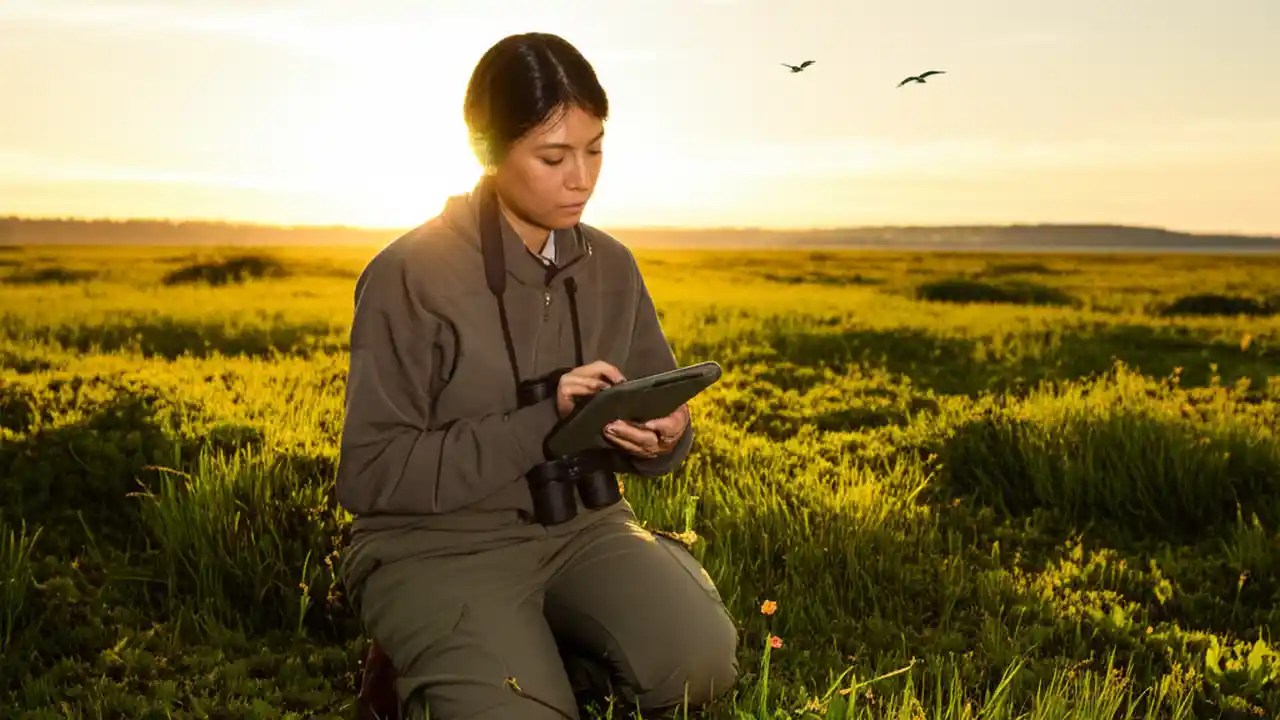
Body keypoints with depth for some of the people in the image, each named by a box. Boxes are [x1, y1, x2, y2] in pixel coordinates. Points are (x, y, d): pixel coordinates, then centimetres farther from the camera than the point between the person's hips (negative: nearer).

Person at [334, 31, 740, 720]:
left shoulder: (612, 267, 3)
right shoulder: (408, 275, -13)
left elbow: (657, 418, 13)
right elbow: (370, 475, -16)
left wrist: (666, 437, -14)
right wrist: (541, 422, -24)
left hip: (582, 526, 5)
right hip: (437, 546, -4)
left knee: (700, 661, -22)